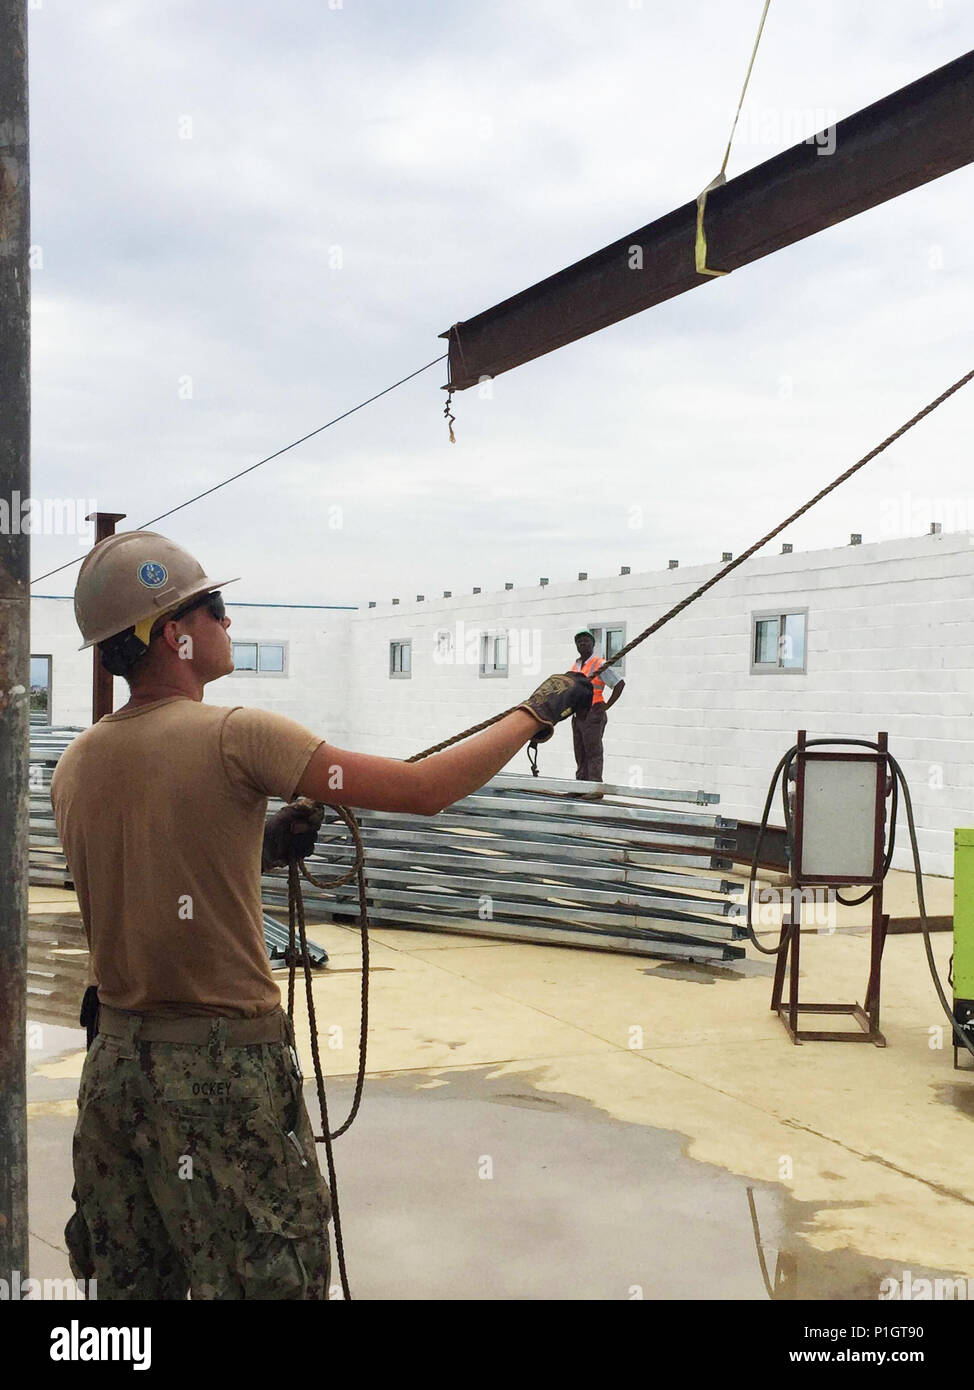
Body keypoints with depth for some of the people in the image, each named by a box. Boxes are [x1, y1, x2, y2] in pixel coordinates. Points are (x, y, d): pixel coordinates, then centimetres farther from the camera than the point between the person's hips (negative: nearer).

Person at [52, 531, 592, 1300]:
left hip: (116, 1059, 7)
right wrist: (535, 713, -3)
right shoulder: (234, 736, -17)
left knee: (129, 1284, 19)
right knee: (264, 1280, 7)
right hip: (224, 1071, -7)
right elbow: (424, 789, -16)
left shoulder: (74, 767, 4)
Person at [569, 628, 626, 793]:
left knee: (593, 753, -8)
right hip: (578, 716, 8)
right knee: (580, 754, 8)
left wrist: (607, 706, -15)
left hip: (593, 716, -8)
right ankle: (581, 787, 11)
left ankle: (595, 789, -7)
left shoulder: (599, 665, -8)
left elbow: (620, 683, -14)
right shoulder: (576, 666, 16)